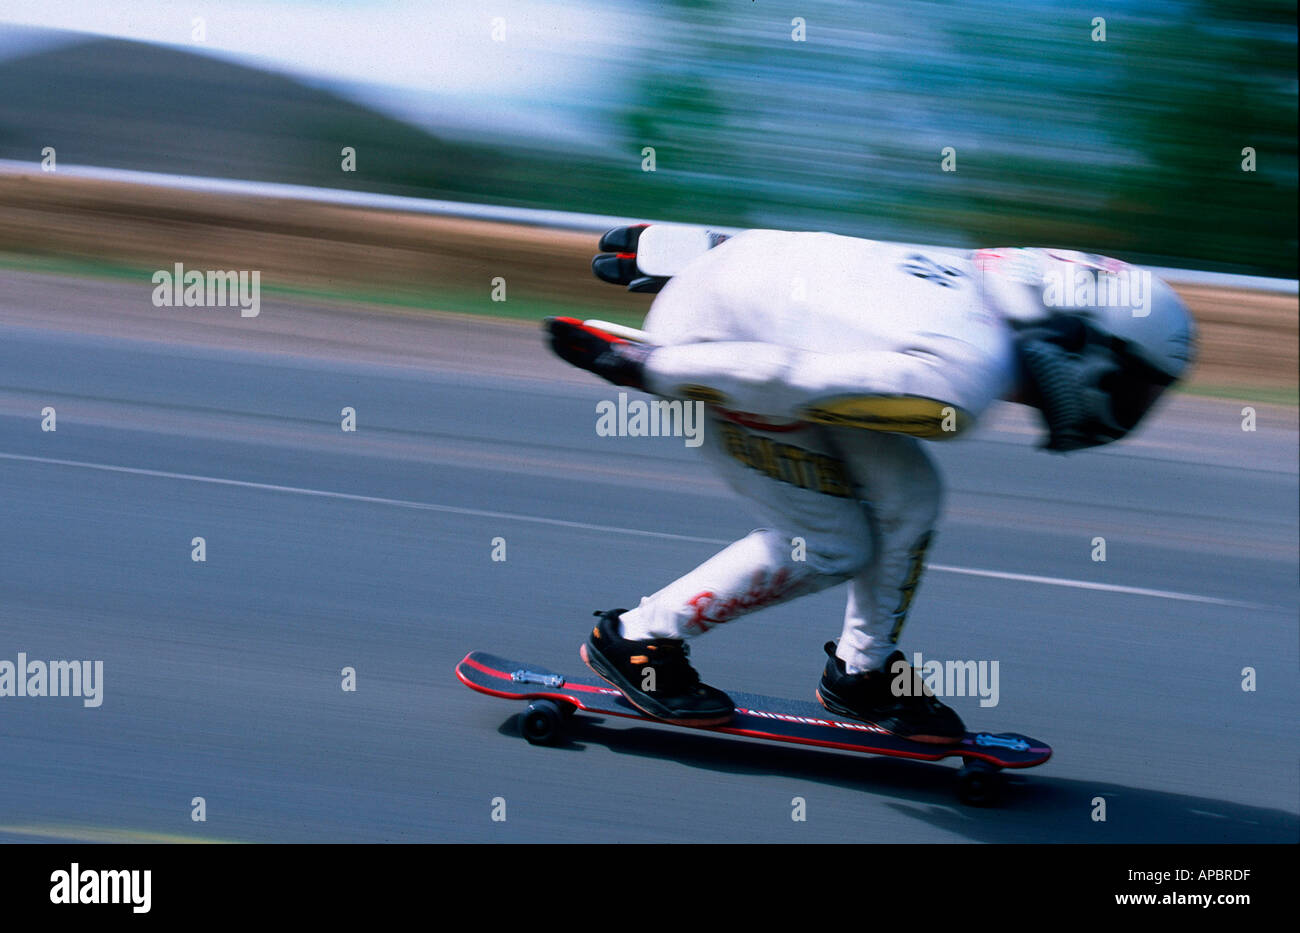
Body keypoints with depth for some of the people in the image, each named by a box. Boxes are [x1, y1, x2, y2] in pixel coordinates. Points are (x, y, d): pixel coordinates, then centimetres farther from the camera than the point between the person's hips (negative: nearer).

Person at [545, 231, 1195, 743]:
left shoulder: (999, 285, -2)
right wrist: (642, 369, -21)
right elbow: (784, 381, -32)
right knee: (830, 547, -2)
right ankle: (637, 640, 11)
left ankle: (860, 674, 21)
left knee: (908, 495, 6)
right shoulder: (957, 387, -31)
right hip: (708, 345, -9)